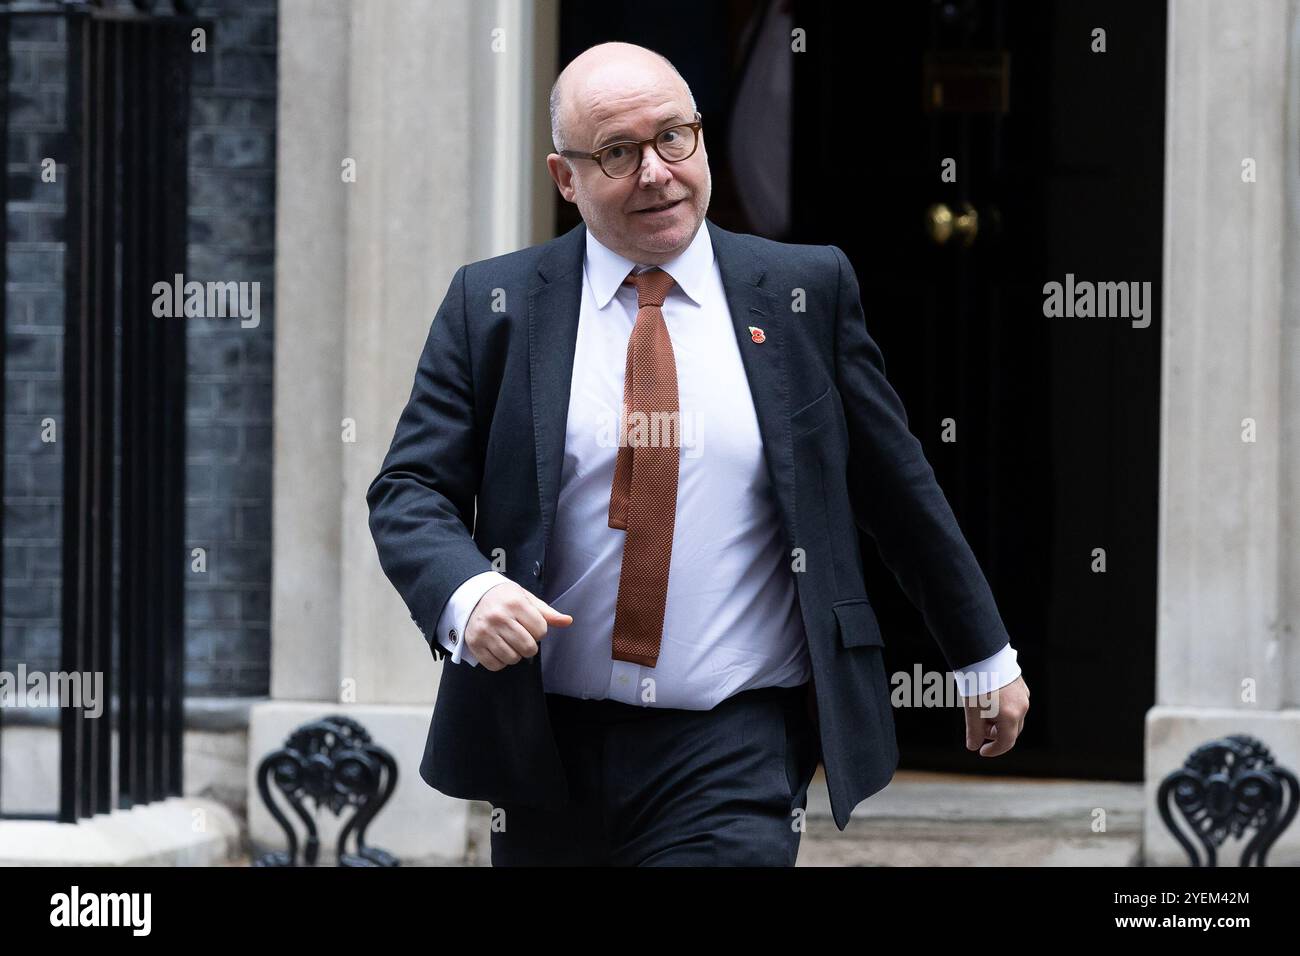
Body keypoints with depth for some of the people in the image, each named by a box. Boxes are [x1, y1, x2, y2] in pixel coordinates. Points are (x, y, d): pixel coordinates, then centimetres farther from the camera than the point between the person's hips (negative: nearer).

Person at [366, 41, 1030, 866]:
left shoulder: (806, 292, 2)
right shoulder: (493, 305, 2)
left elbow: (897, 488, 10)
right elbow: (409, 491, 0)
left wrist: (986, 657, 16)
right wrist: (466, 594, -22)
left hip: (735, 757, -1)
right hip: (548, 750, 2)